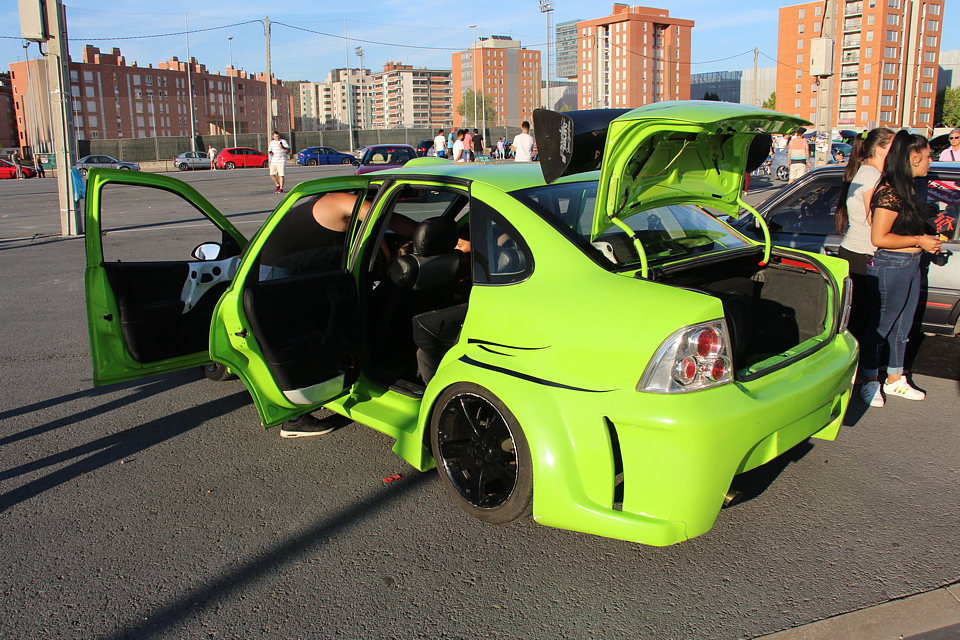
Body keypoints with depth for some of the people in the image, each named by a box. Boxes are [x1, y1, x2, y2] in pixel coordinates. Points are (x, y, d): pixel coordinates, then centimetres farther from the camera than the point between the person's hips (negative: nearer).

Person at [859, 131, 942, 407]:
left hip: (911, 265, 10)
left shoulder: (907, 189, 9)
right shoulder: (890, 192, -21)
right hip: (891, 266, -10)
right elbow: (879, 238, -23)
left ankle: (895, 380, 32)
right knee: (881, 326, 4)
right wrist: (919, 241, -17)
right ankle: (870, 382, 19)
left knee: (902, 327, 18)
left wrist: (928, 241, 7)